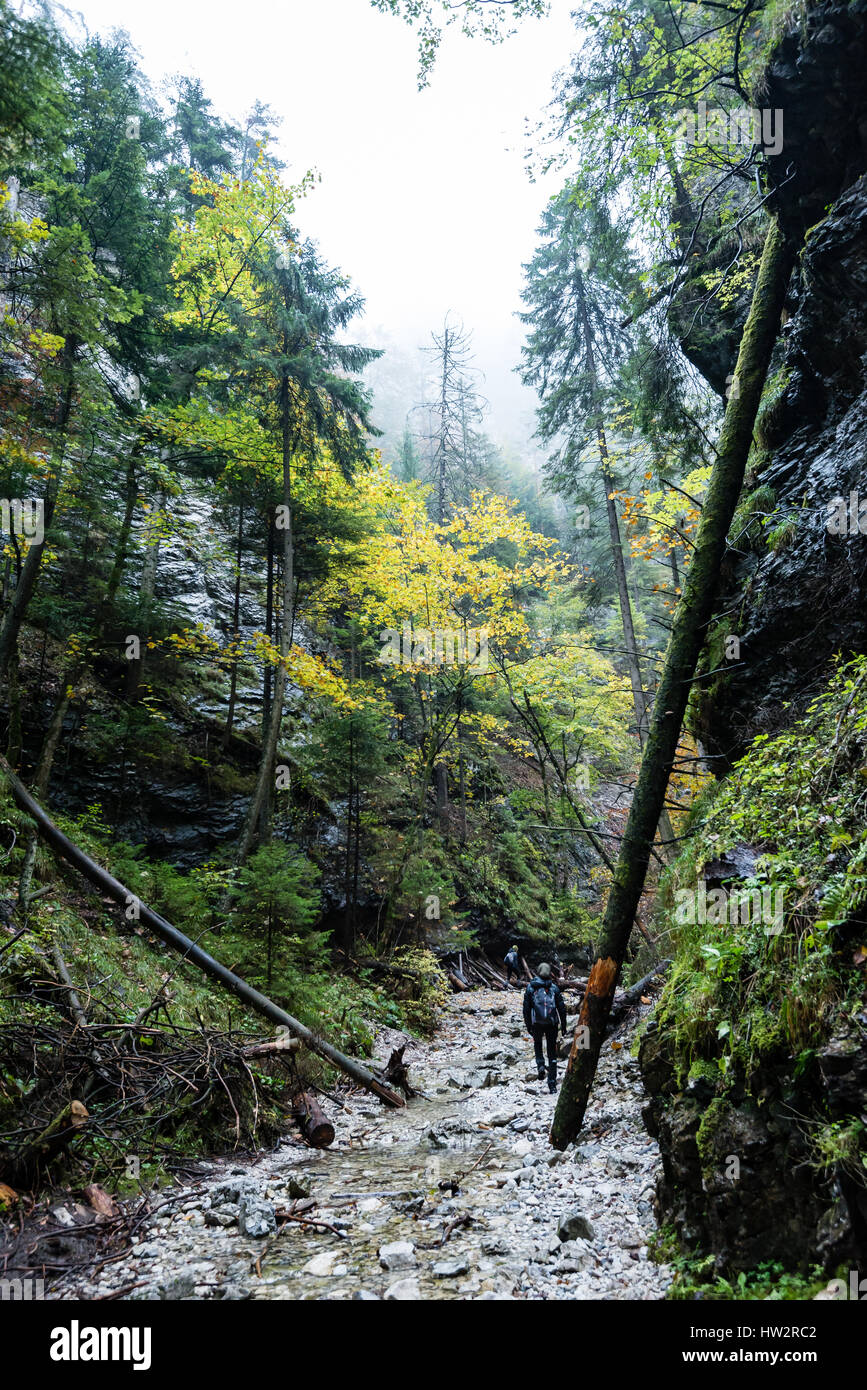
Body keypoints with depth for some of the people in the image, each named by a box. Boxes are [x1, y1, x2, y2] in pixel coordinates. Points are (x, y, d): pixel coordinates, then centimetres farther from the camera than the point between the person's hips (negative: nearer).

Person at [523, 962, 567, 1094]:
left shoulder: (530, 987, -1)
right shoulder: (553, 987, -1)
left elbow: (526, 1008, 0)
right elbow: (562, 1007, 1)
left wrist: (528, 1025, 8)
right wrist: (563, 1024, 10)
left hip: (536, 1023, 0)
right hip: (552, 1024, 0)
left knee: (537, 1043, 27)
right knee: (552, 1052, 8)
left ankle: (540, 1065, 2)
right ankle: (552, 1084, 5)